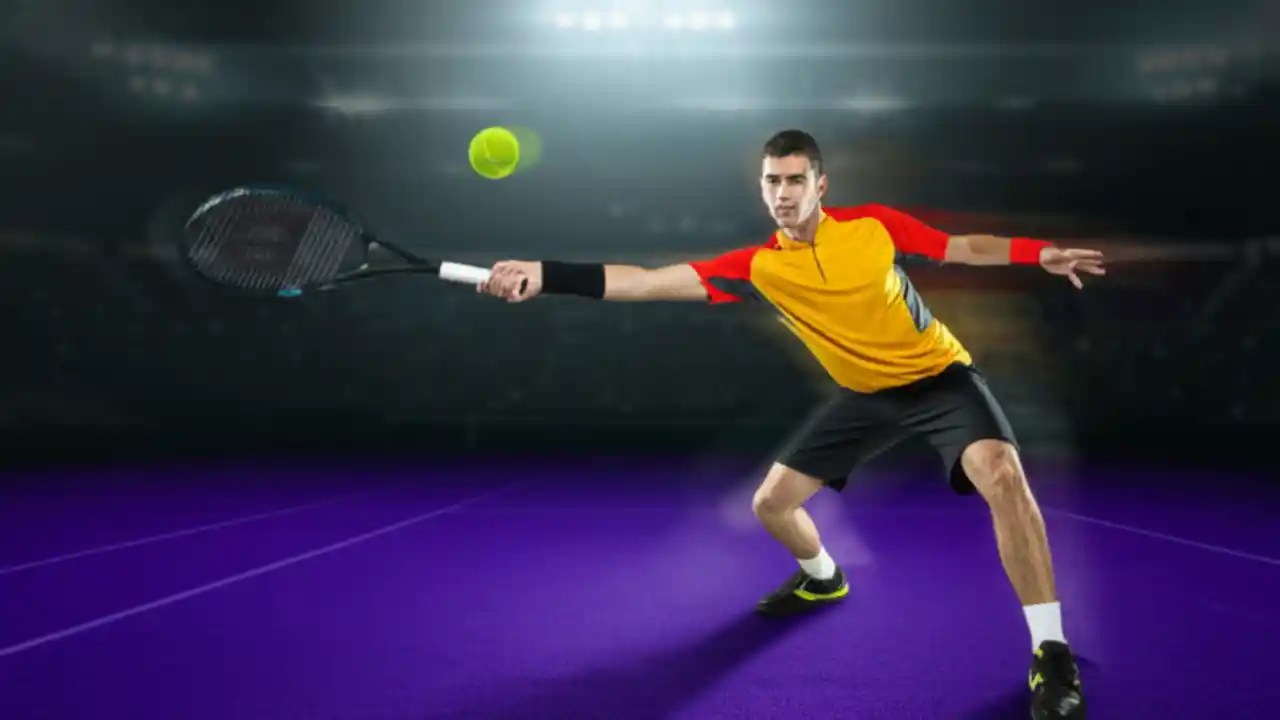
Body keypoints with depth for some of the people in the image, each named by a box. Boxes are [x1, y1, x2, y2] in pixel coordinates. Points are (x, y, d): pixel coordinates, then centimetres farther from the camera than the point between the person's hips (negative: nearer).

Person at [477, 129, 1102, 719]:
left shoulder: (873, 224, -14)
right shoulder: (758, 266, -13)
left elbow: (964, 247, -1)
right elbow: (652, 281, -23)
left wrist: (1040, 252, -18)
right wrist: (545, 274, -33)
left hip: (939, 376, -3)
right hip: (865, 395, 3)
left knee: (1002, 475, -30)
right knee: (770, 503, 4)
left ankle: (1050, 652, -16)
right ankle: (823, 578, 40)